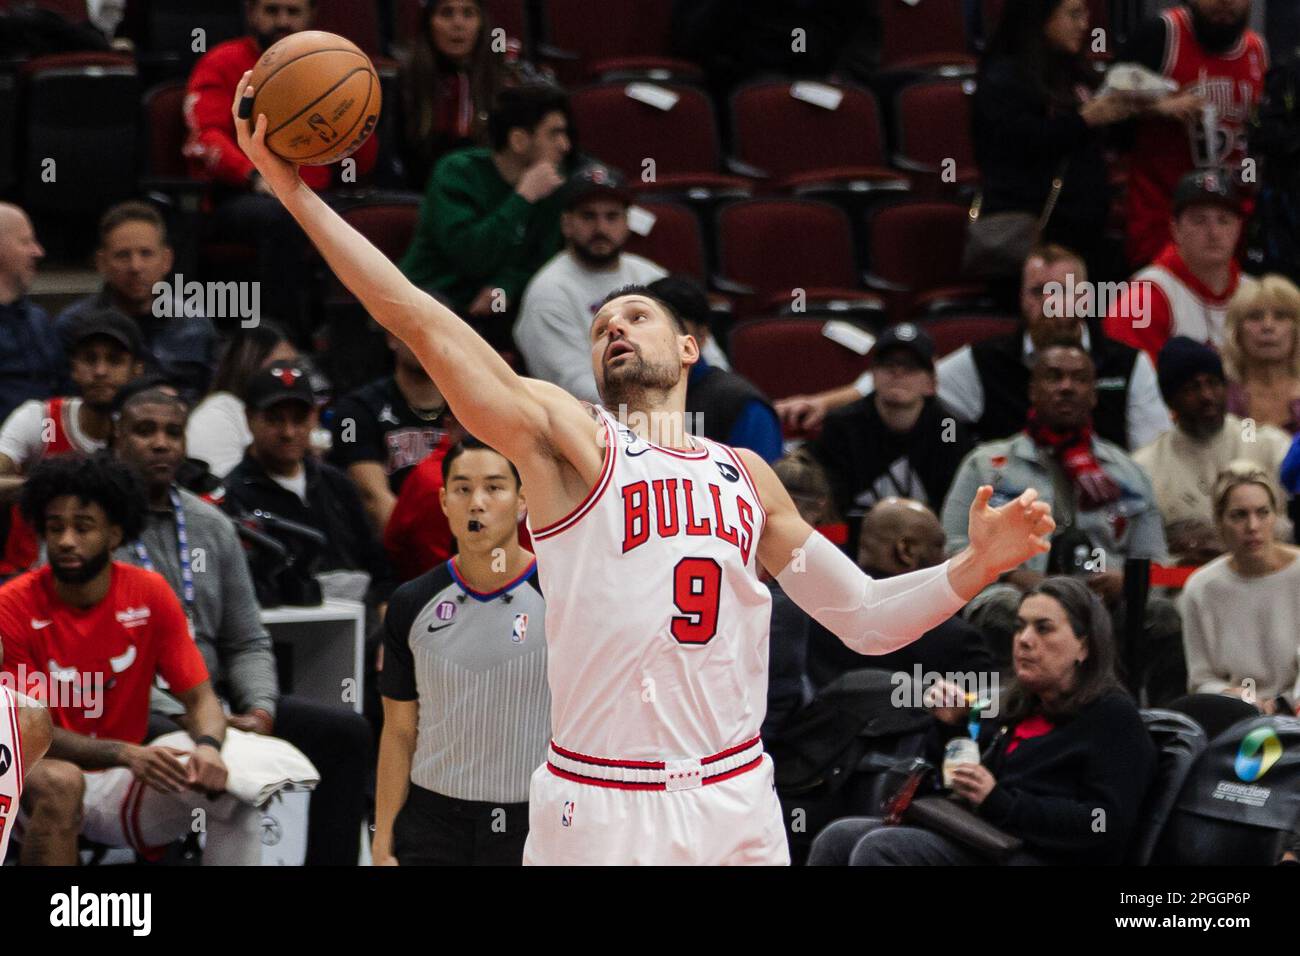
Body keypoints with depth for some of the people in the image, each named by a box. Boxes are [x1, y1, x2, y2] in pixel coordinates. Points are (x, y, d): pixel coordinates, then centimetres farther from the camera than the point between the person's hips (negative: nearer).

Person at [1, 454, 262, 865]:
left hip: (126, 785, 3)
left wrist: (207, 746, -25)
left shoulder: (150, 594, -2)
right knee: (58, 783, -38)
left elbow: (200, 697, 0)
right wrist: (126, 754, -32)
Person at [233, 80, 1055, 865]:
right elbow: (423, 322, -4)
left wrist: (979, 565, 4)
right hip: (599, 811, -4)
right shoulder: (570, 442, 4)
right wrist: (295, 192, -10)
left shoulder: (746, 475, 17)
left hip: (737, 811, 4)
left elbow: (866, 618, 20)